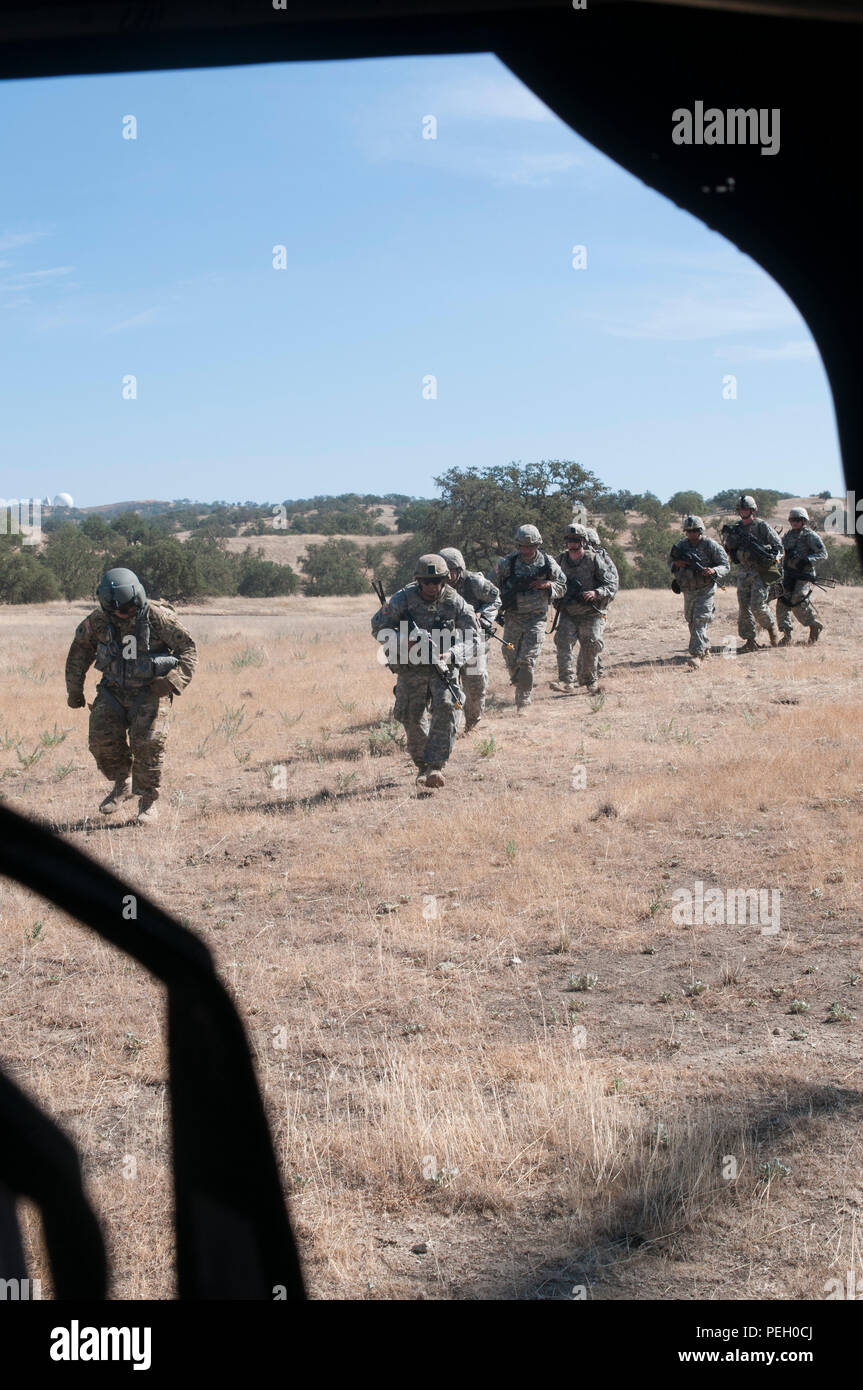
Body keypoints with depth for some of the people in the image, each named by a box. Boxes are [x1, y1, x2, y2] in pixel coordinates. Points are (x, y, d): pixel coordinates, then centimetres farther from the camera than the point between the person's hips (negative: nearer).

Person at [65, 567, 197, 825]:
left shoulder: (159, 618, -16)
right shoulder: (99, 620, -6)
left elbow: (188, 650, -9)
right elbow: (80, 649, 11)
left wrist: (173, 680, -23)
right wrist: (74, 689, 12)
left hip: (150, 693, -4)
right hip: (113, 692, 4)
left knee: (148, 743, -16)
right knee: (102, 740, -8)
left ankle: (149, 802, 0)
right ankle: (121, 784, 20)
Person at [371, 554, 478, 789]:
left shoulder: (454, 602, -7)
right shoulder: (403, 598, -10)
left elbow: (471, 636, 0)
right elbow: (378, 629, -5)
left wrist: (452, 654, -18)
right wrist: (404, 641, -21)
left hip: (442, 666, 0)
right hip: (411, 668, 0)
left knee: (447, 707, -22)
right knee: (413, 719, 1)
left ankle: (435, 767, -23)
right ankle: (422, 766, 24)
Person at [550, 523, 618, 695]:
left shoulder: (594, 560, -8)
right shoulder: (561, 560, 4)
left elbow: (612, 585, -8)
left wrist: (596, 593, -24)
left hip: (591, 613, -2)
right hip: (568, 612, 2)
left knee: (590, 647, 0)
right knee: (563, 639, -18)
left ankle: (589, 681, 24)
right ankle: (567, 681, -23)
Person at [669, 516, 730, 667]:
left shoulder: (711, 545, -9)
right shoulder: (681, 545, 4)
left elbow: (726, 565, -6)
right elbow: (670, 562, 15)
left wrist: (713, 571, -27)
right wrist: (676, 563, -9)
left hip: (705, 590, -6)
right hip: (688, 591, 6)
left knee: (700, 621, -16)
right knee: (691, 621, 15)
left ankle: (697, 655, -23)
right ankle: (705, 648, 35)